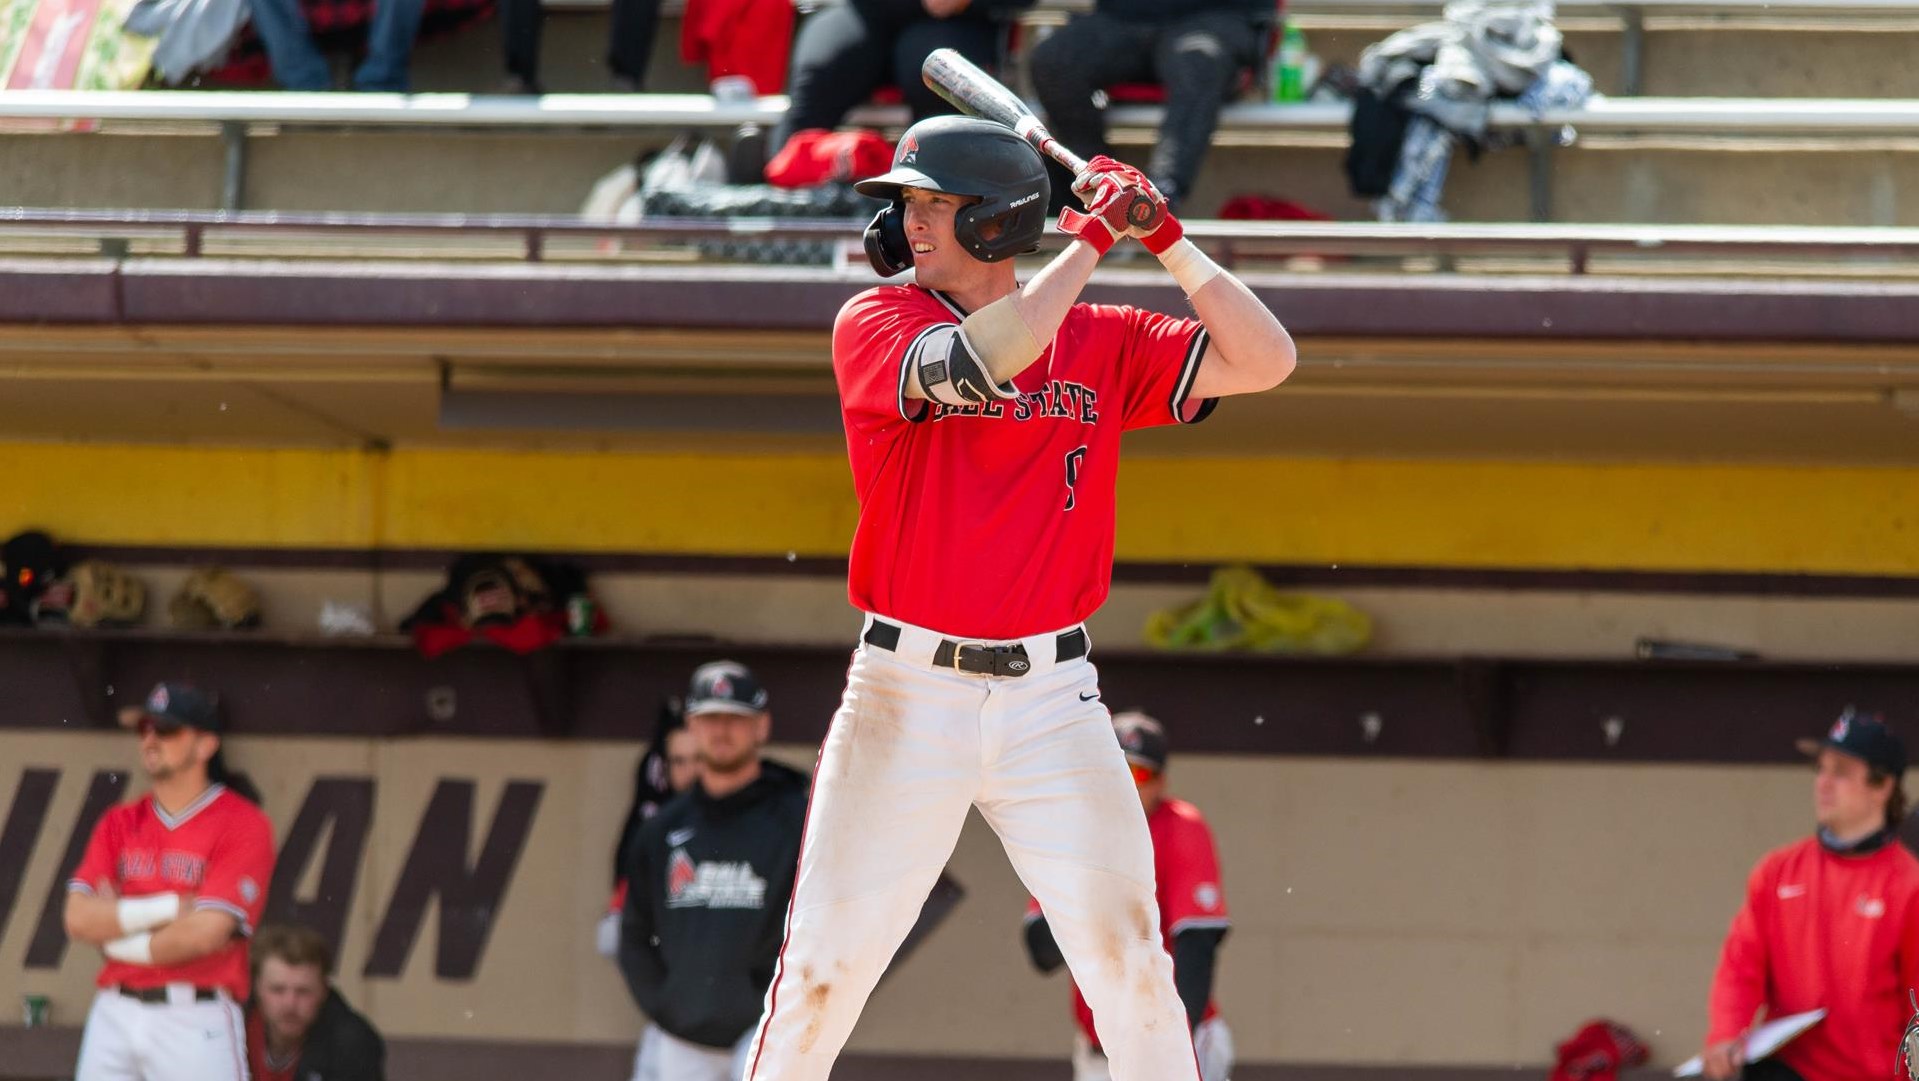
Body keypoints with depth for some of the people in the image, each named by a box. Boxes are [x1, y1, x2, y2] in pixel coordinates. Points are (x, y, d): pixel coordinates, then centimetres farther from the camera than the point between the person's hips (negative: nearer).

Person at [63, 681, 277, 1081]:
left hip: (195, 1022, -5)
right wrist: (168, 908, -9)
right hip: (113, 1015, 6)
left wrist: (117, 931, -1)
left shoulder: (242, 825, -4)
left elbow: (205, 933, -14)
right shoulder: (119, 823, 14)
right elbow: (79, 918, 1)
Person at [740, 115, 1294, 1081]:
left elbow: (1264, 361, 2)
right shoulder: (876, 324, -2)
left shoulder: (1104, 345, 7)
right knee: (823, 971, -2)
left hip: (1053, 701, 2)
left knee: (1131, 963, -3)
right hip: (909, 697, -2)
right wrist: (1092, 239, -14)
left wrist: (1166, 240, -4)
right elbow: (981, 362, -21)